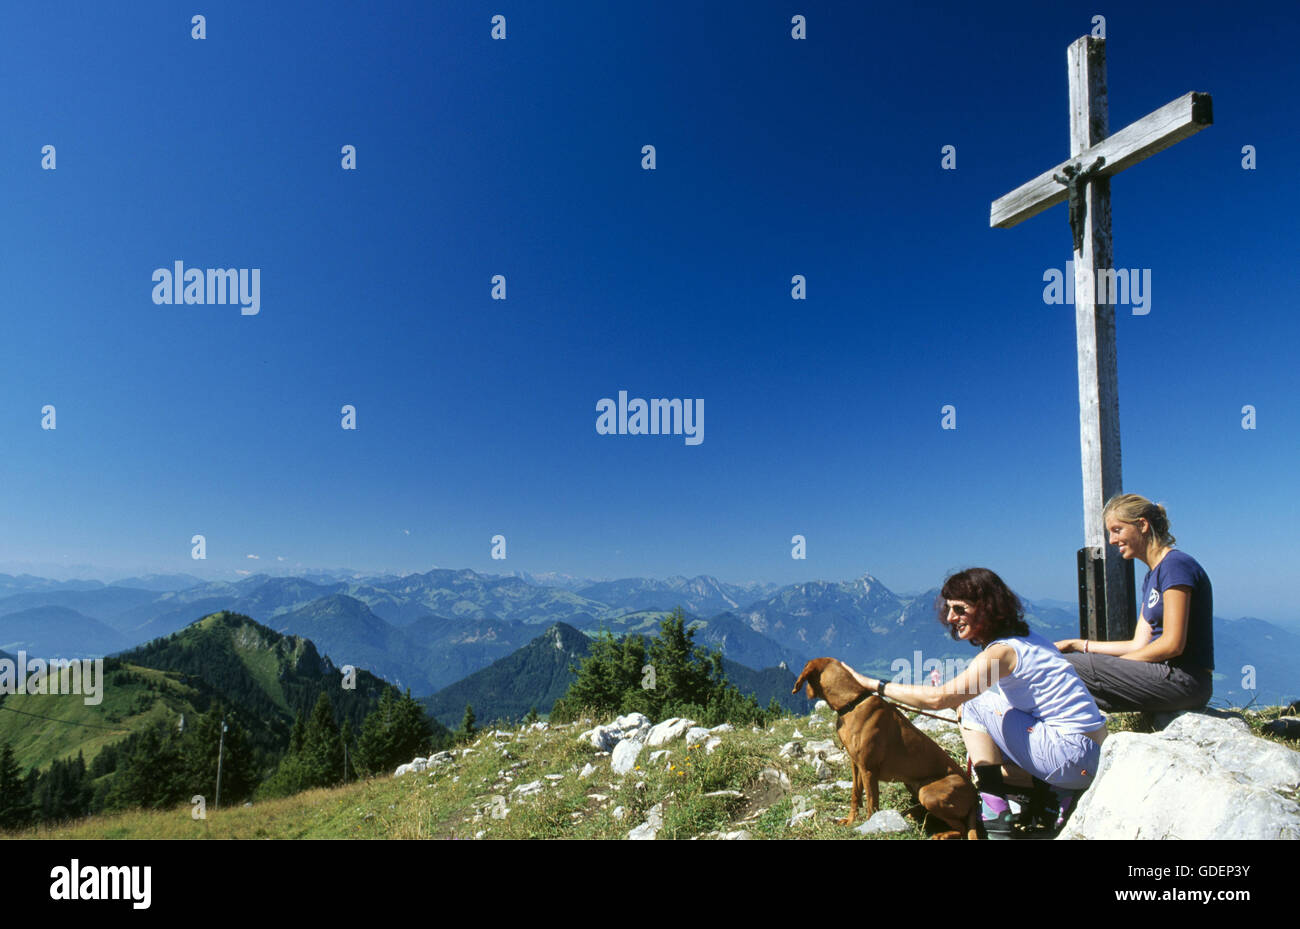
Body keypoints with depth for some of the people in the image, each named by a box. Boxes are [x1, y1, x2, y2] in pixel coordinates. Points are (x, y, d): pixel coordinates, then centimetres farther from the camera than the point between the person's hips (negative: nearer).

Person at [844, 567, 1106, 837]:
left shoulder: (1002, 651, -18)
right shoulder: (1025, 639, 10)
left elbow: (937, 698, -27)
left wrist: (873, 684, -20)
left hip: (1074, 755, -9)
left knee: (974, 705, -7)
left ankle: (996, 818, -7)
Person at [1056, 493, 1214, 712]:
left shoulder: (1176, 565, -12)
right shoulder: (1152, 577, 19)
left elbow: (1172, 644, -18)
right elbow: (1139, 644, 15)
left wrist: (1113, 664, -9)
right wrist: (1076, 644, 13)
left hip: (1185, 681, -9)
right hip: (1166, 674, 9)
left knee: (1064, 667, -17)